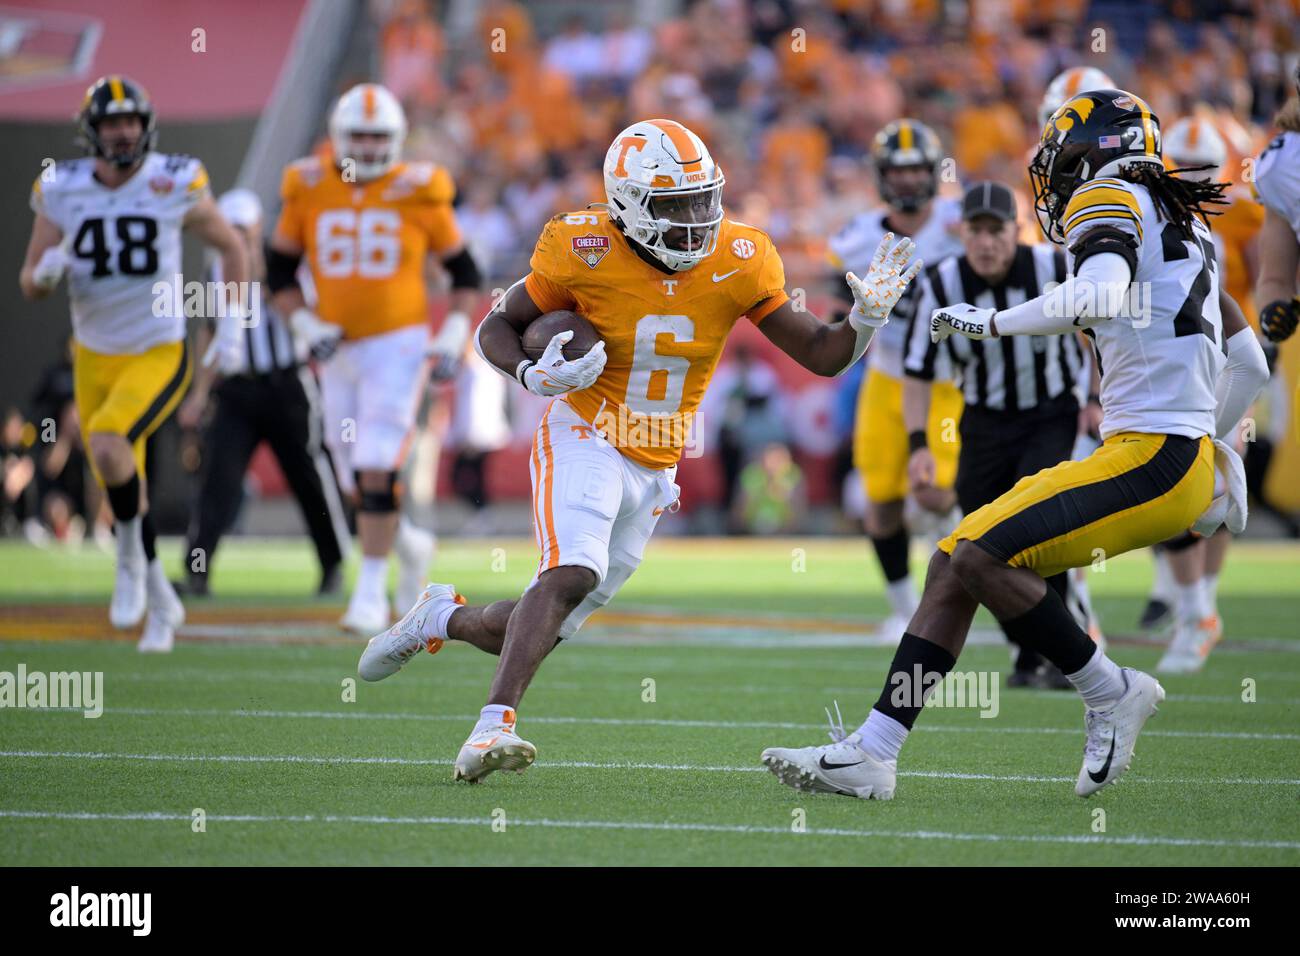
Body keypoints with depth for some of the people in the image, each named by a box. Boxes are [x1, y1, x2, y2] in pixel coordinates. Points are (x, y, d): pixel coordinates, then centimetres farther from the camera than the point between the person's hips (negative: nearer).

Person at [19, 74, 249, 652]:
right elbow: (30, 285, 2)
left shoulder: (175, 186, -9)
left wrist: (232, 321, -2)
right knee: (122, 487, 11)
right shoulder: (62, 192, -4)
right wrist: (48, 271, -22)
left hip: (159, 355, -3)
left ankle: (131, 555, -2)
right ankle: (160, 602, 32)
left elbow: (230, 246, 7)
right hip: (95, 359, 3)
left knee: (108, 445, -28)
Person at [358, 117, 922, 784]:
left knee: (547, 629, 7)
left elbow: (822, 356, -3)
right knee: (572, 575, -31)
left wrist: (866, 319, -23)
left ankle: (443, 618, 36)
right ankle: (493, 727, -33)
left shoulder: (737, 262, -7)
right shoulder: (586, 252, -15)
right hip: (585, 439, -4)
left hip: (655, 469, 4)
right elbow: (497, 327, -3)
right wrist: (532, 377, -24)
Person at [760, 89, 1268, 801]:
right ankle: (871, 753, 6)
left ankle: (1109, 692, -3)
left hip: (1150, 463, -10)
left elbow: (1098, 296, -26)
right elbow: (1251, 367, 27)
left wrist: (991, 322, -12)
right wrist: (1209, 441, 42)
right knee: (957, 560, 7)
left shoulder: (1111, 201, -4)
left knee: (982, 555, -18)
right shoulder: (1183, 226, 22)